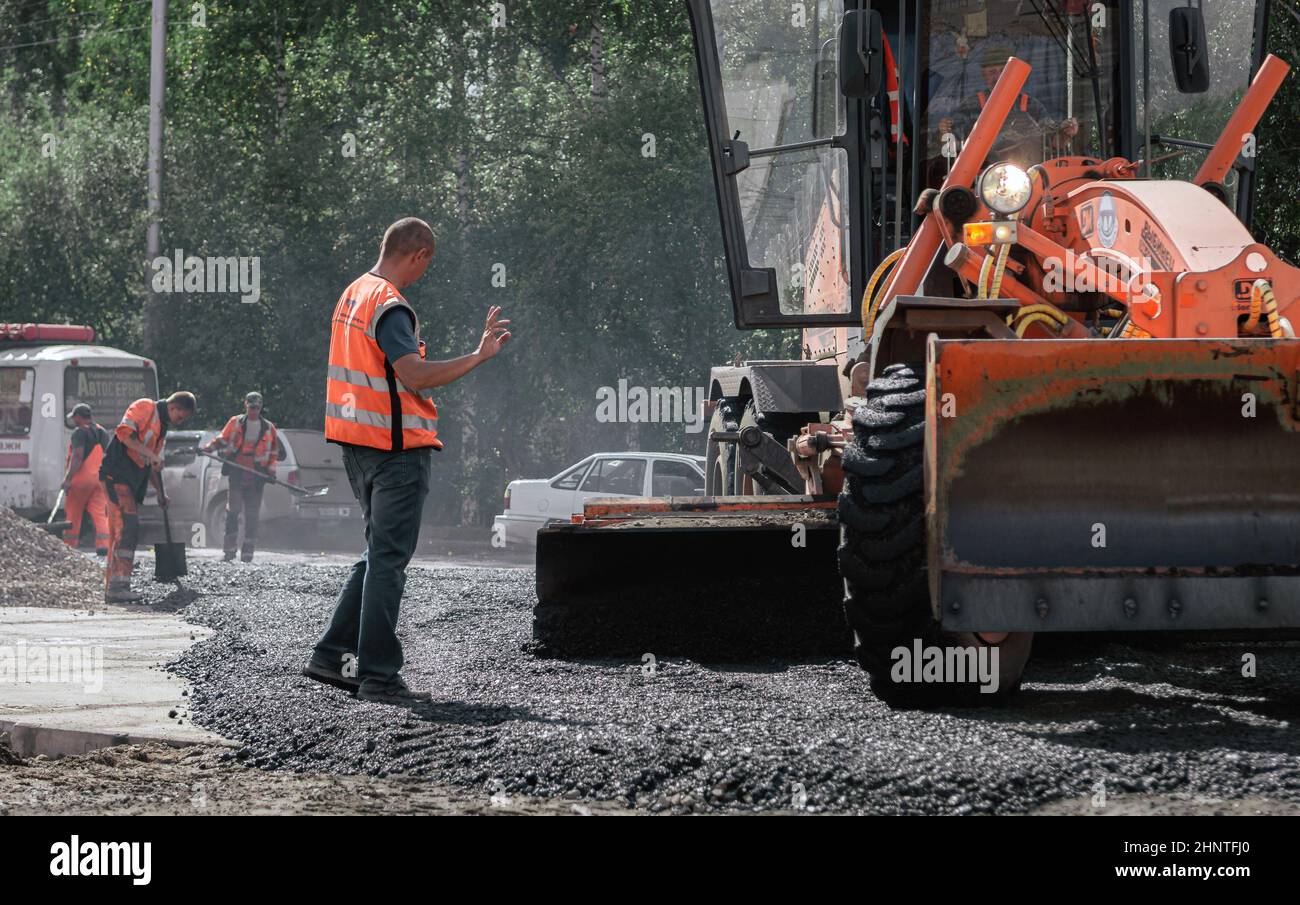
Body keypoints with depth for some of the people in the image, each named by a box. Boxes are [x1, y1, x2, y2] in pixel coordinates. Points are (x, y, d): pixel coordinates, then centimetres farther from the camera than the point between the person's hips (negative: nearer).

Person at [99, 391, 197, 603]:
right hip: (118, 475, -10)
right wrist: (151, 455, -22)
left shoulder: (162, 426, 25)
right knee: (127, 526, -18)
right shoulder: (144, 407, -4)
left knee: (120, 533, 9)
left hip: (133, 481, 10)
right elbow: (124, 433, -19)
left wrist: (160, 492, 24)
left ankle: (112, 589, 11)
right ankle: (118, 585, -24)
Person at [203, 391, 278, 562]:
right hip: (237, 474, -1)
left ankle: (248, 551, 7)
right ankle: (229, 549, -6)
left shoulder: (268, 428, 12)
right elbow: (222, 439, 9)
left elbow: (273, 452, 16)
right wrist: (208, 447, -8)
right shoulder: (235, 423, 8)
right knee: (233, 509, -10)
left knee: (252, 514, 2)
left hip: (256, 476, 1)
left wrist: (271, 471, 5)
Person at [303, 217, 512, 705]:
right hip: (396, 446, -10)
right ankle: (378, 675, -7)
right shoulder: (390, 306, -18)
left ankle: (332, 655, 17)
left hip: (358, 444, 10)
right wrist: (479, 355, -26)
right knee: (388, 560, -7)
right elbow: (414, 375, -29)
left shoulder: (353, 294, 13)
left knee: (381, 554, 18)